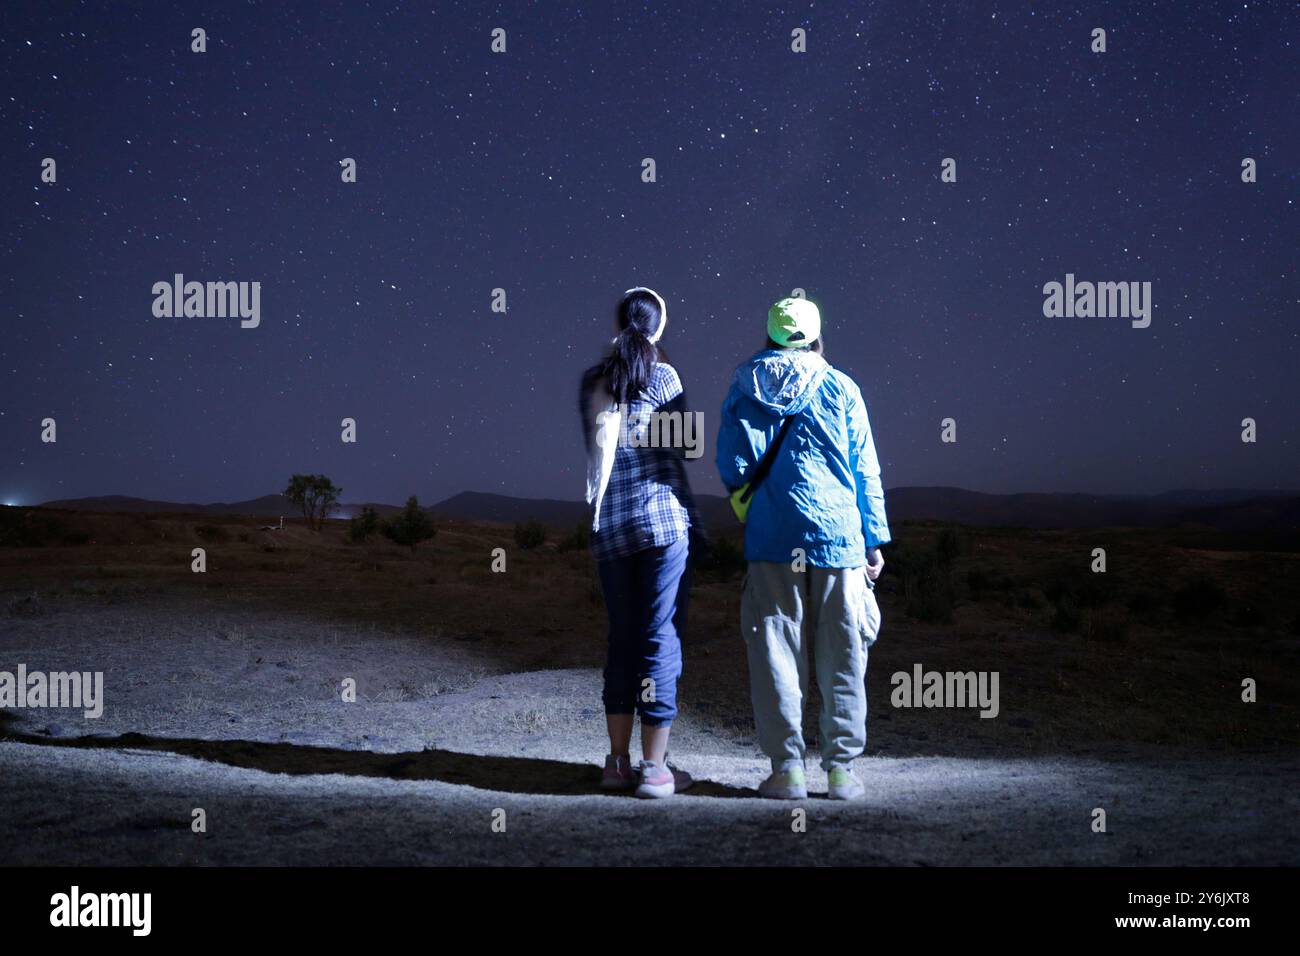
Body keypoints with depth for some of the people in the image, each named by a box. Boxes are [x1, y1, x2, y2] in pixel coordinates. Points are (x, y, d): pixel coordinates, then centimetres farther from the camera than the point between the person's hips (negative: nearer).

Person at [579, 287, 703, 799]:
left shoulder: (592, 381, 8)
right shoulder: (662, 374, -2)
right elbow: (678, 448, 3)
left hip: (609, 525, 4)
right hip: (663, 517, -4)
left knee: (622, 640, 13)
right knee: (662, 638, -1)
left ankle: (618, 762, 15)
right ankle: (654, 767, -1)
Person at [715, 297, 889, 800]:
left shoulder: (745, 388, 5)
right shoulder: (840, 389, 3)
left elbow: (730, 466, 4)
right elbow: (866, 471, 3)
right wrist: (874, 540, 8)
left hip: (772, 538, 1)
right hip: (838, 535, 0)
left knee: (776, 653, 6)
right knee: (841, 657, 6)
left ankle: (787, 767, 3)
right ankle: (841, 768, 8)